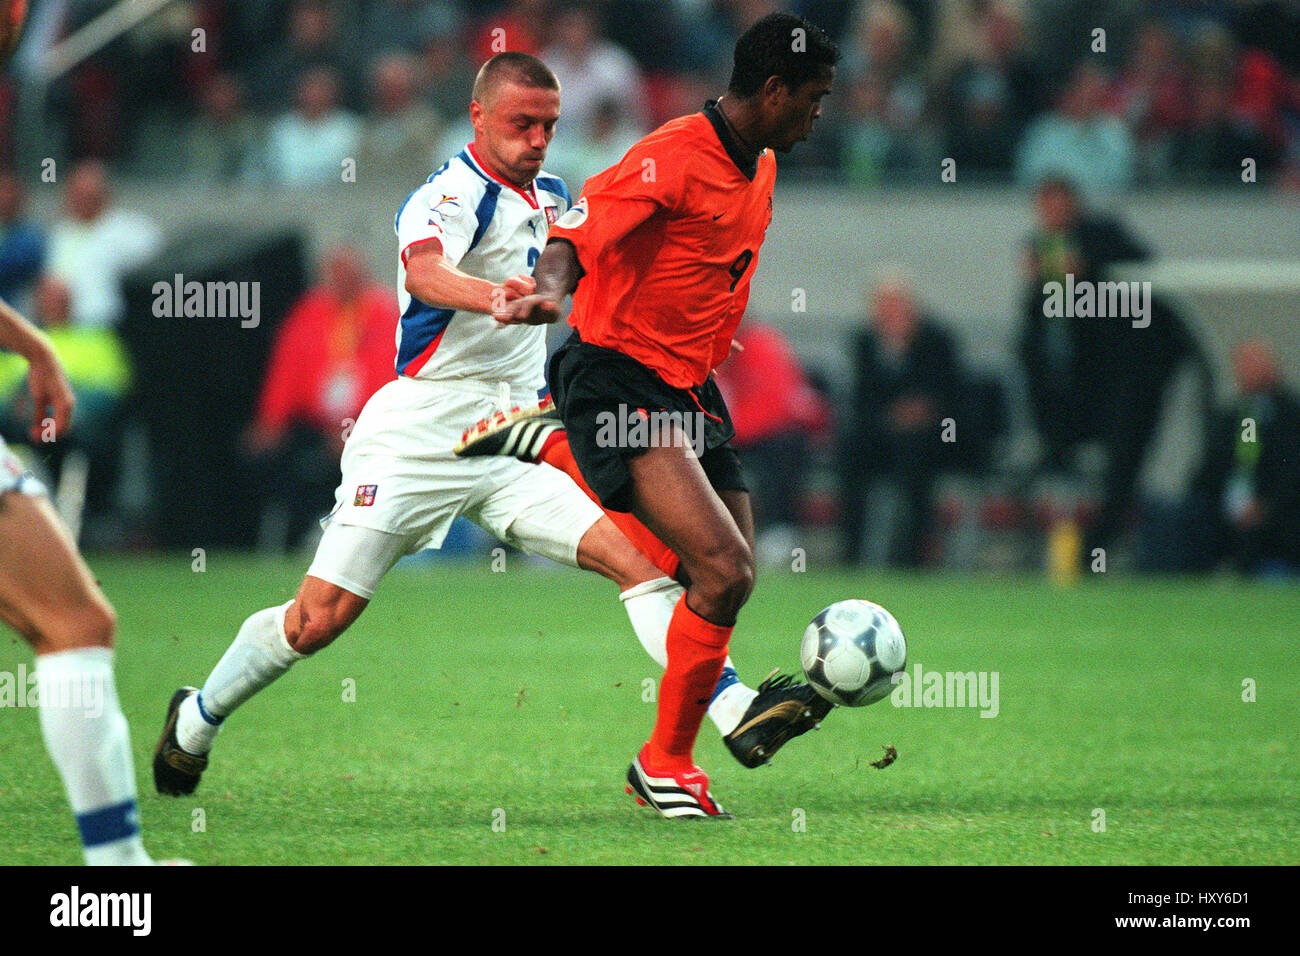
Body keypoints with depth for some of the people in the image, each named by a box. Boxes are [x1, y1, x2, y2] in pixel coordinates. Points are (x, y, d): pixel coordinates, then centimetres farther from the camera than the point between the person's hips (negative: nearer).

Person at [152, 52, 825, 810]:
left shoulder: (552, 198, 12)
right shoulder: (451, 194, -12)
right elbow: (424, 272, -35)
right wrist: (494, 295, -56)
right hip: (420, 434, -6)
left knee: (638, 554, -13)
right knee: (320, 617, -5)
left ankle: (738, 716, -19)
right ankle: (197, 720, 18)